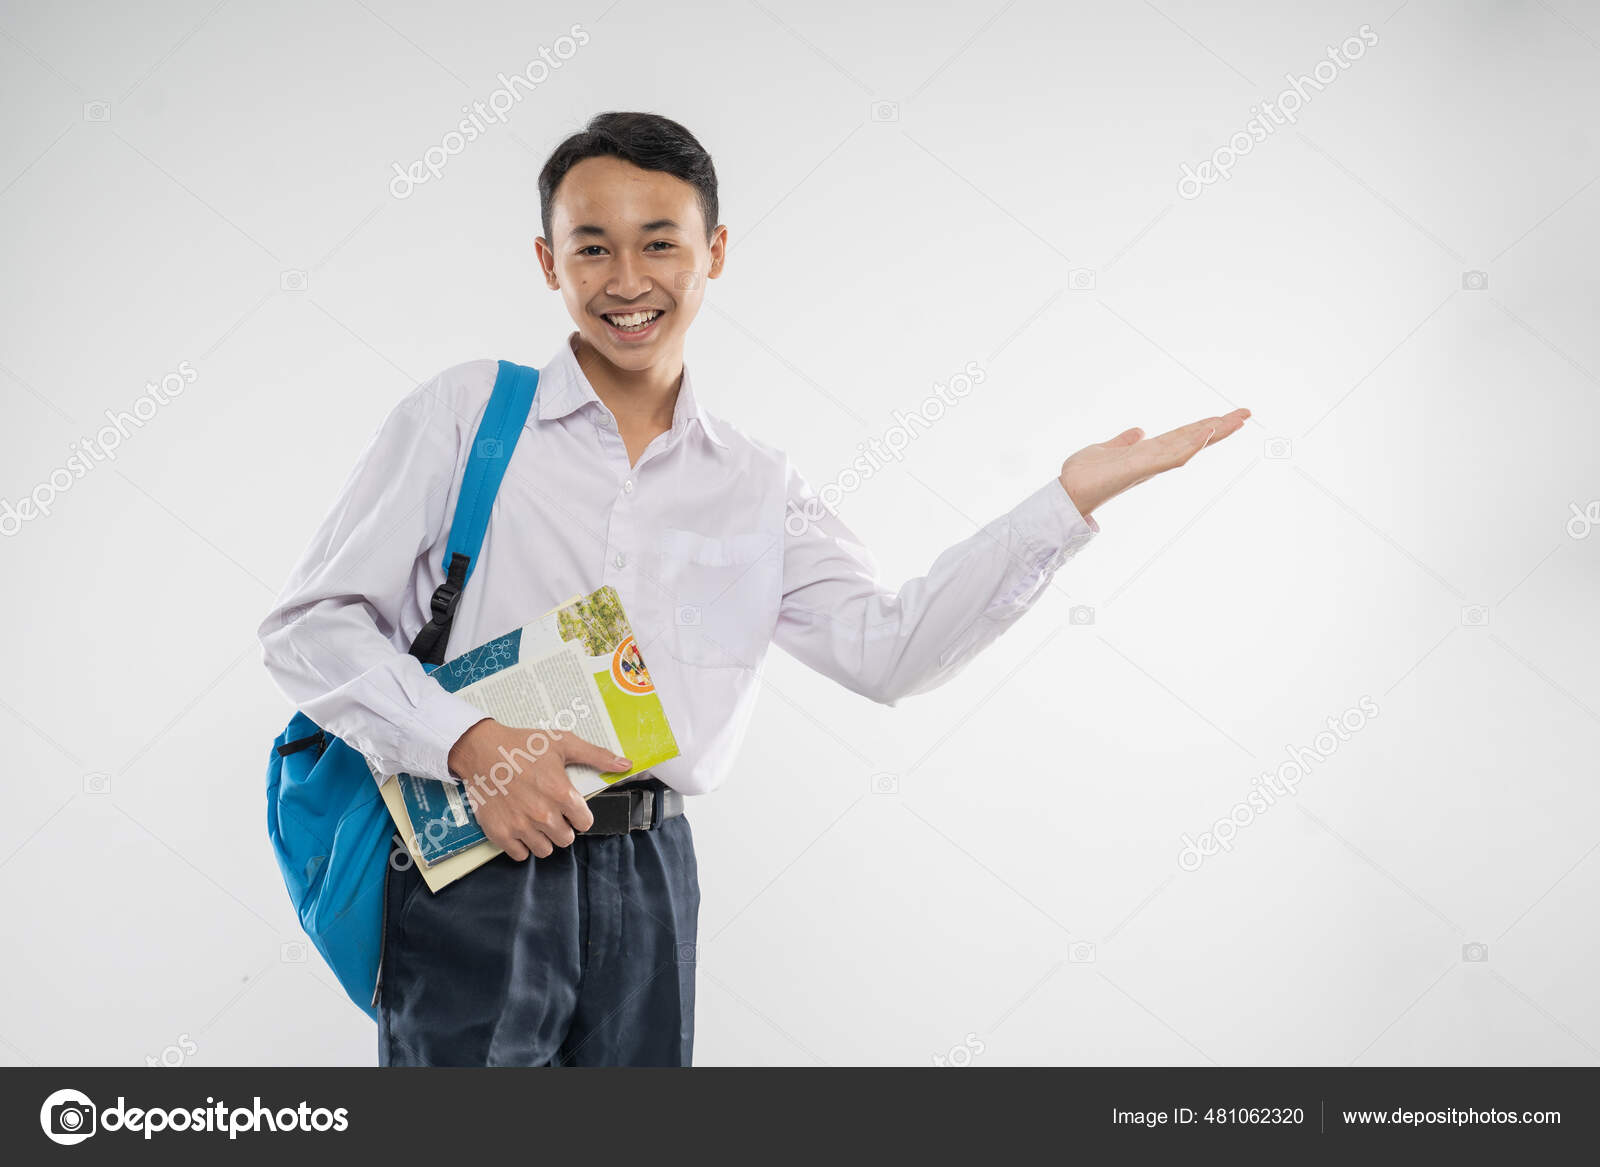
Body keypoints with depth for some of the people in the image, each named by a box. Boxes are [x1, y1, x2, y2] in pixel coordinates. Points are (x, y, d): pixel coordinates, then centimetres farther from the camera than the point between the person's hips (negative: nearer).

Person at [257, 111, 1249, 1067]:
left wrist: (1072, 497, -5)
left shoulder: (758, 489, 10)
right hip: (473, 869, -3)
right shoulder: (466, 414, 0)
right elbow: (312, 627, -3)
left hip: (649, 878, 3)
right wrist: (471, 744, -18)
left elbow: (883, 647, -1)